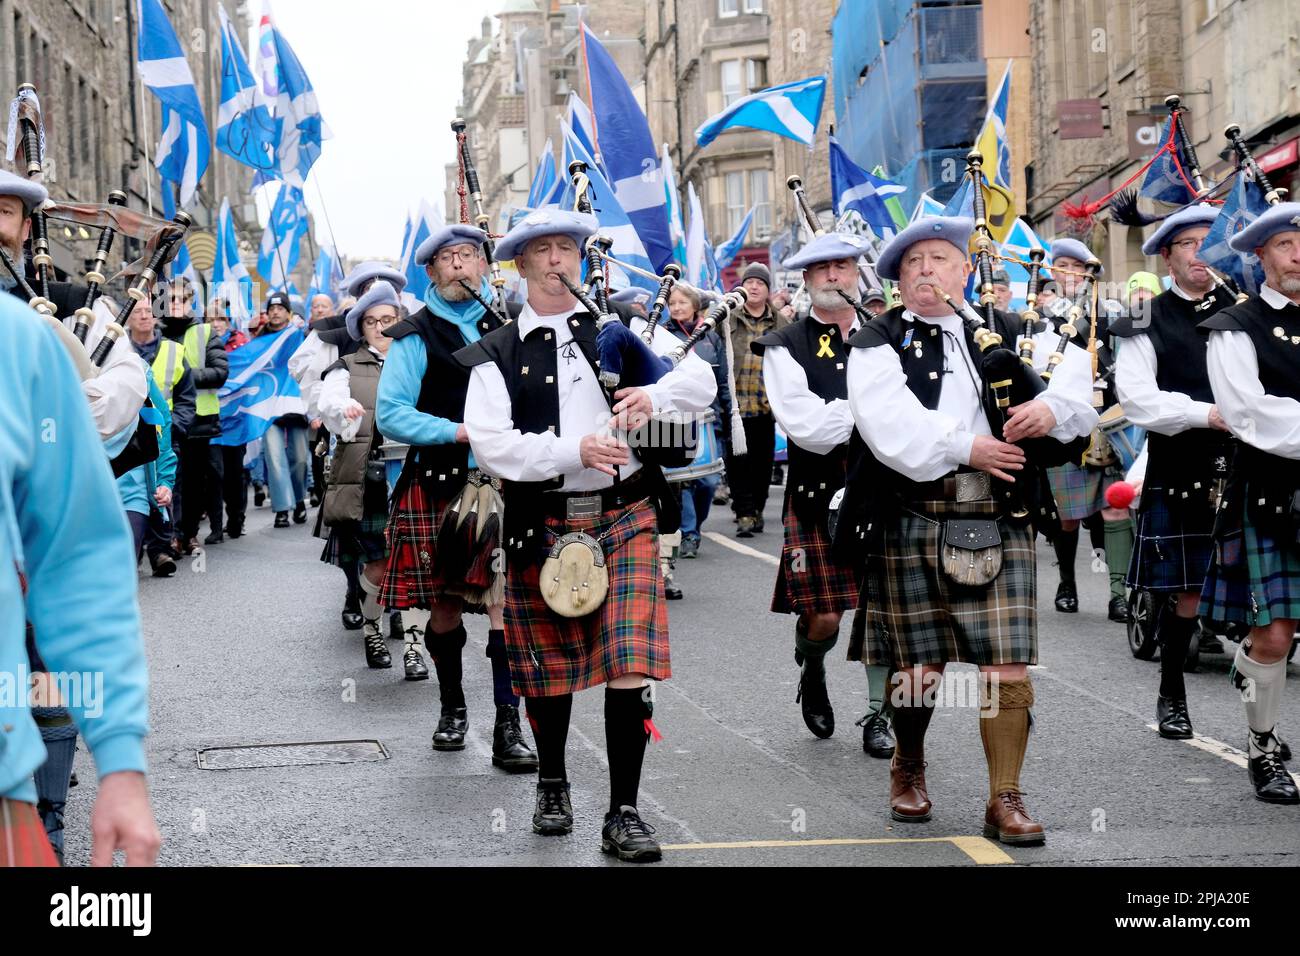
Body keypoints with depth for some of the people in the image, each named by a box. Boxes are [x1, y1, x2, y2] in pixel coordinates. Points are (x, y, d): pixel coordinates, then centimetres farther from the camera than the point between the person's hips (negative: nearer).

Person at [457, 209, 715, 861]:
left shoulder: (621, 327, 8)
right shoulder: (497, 355, 4)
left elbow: (700, 380, 2)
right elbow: (491, 444, -9)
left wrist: (655, 395, -20)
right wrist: (575, 451, -20)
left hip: (625, 518, 0)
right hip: (543, 527, 0)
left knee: (628, 666, -9)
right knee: (549, 664, 12)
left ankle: (623, 815, 0)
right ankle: (552, 784, 36)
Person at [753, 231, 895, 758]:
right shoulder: (785, 348, -1)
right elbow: (806, 428, -14)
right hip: (818, 498, -2)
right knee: (823, 617, -2)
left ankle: (878, 715, 17)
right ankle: (811, 671, 32)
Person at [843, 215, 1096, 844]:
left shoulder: (1008, 334, 12)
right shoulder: (878, 343, 5)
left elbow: (1077, 384, 5)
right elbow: (891, 427, -11)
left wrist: (1052, 408, -16)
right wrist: (965, 447, -14)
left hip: (998, 525, 1)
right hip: (911, 525, -1)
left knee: (1008, 668, -5)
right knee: (916, 665, 8)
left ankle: (1004, 800, 6)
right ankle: (908, 771, 33)